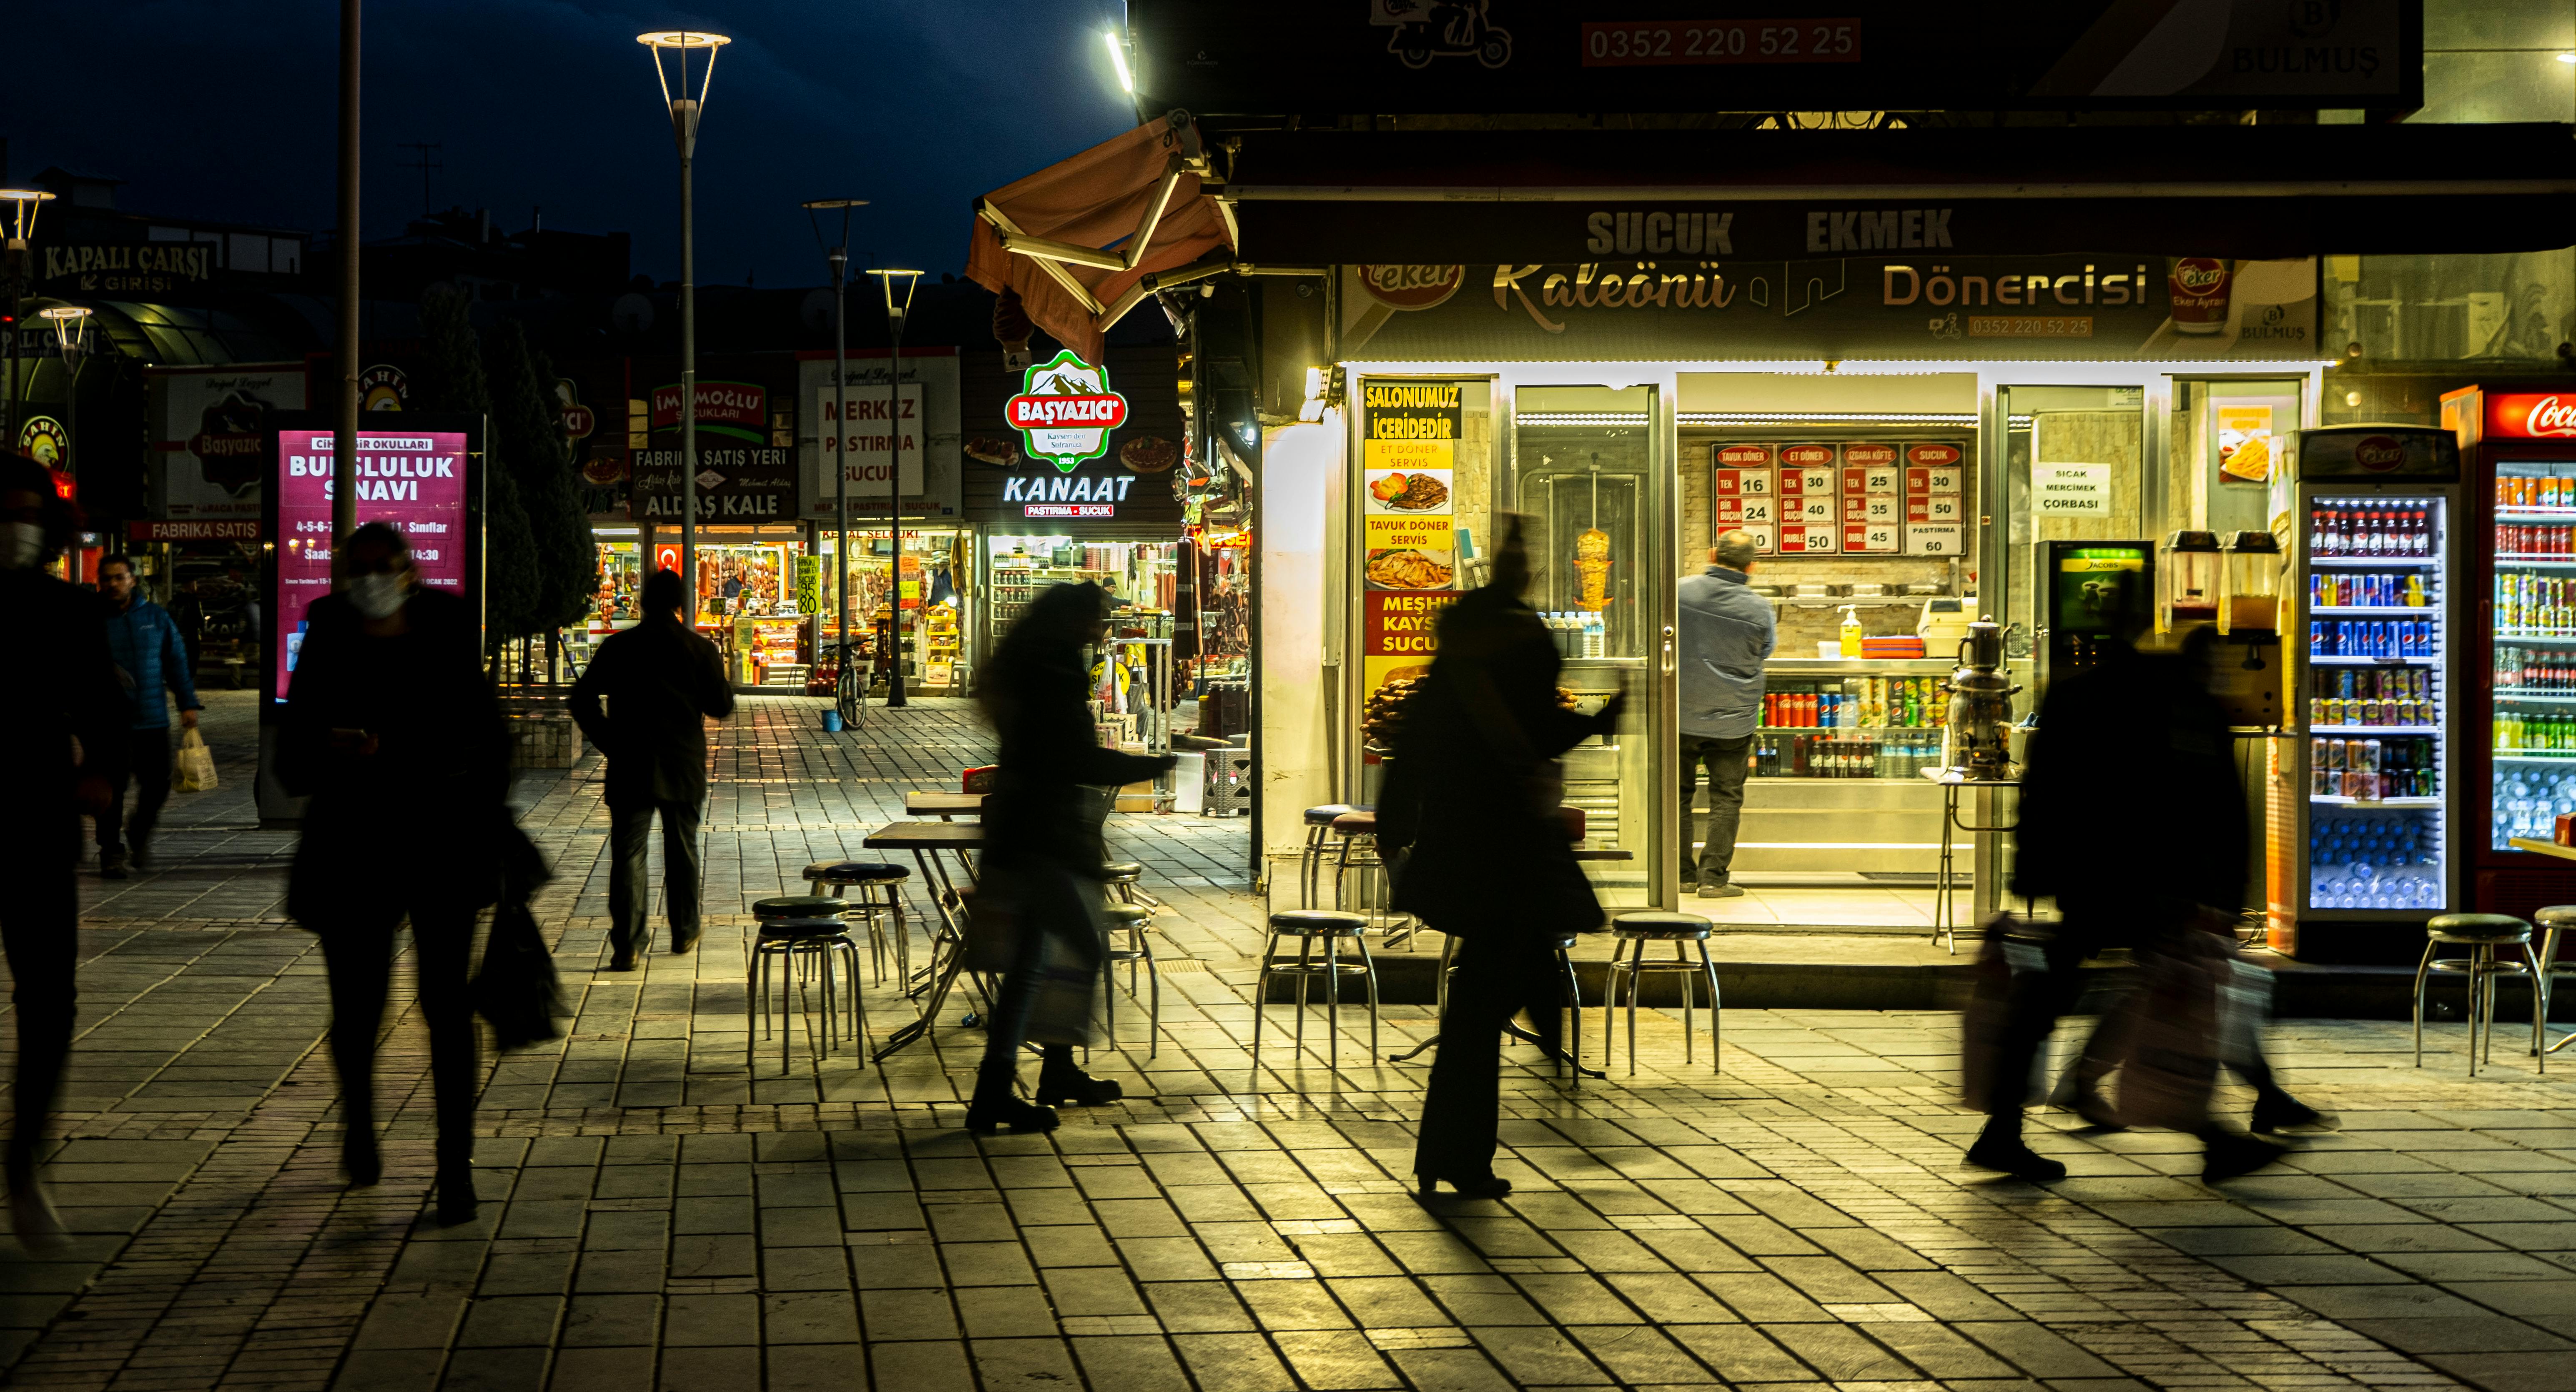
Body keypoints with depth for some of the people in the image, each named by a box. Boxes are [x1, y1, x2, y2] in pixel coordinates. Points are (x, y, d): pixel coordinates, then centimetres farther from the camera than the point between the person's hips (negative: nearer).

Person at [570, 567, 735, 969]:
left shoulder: (617, 647, -1)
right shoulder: (699, 649, -3)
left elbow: (583, 700, -2)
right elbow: (722, 706, 3)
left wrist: (607, 741, 6)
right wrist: (719, 671, 20)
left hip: (630, 768, -1)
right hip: (684, 767, 1)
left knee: (628, 853, -3)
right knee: (682, 850, 17)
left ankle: (627, 944, -13)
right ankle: (684, 932, 27)